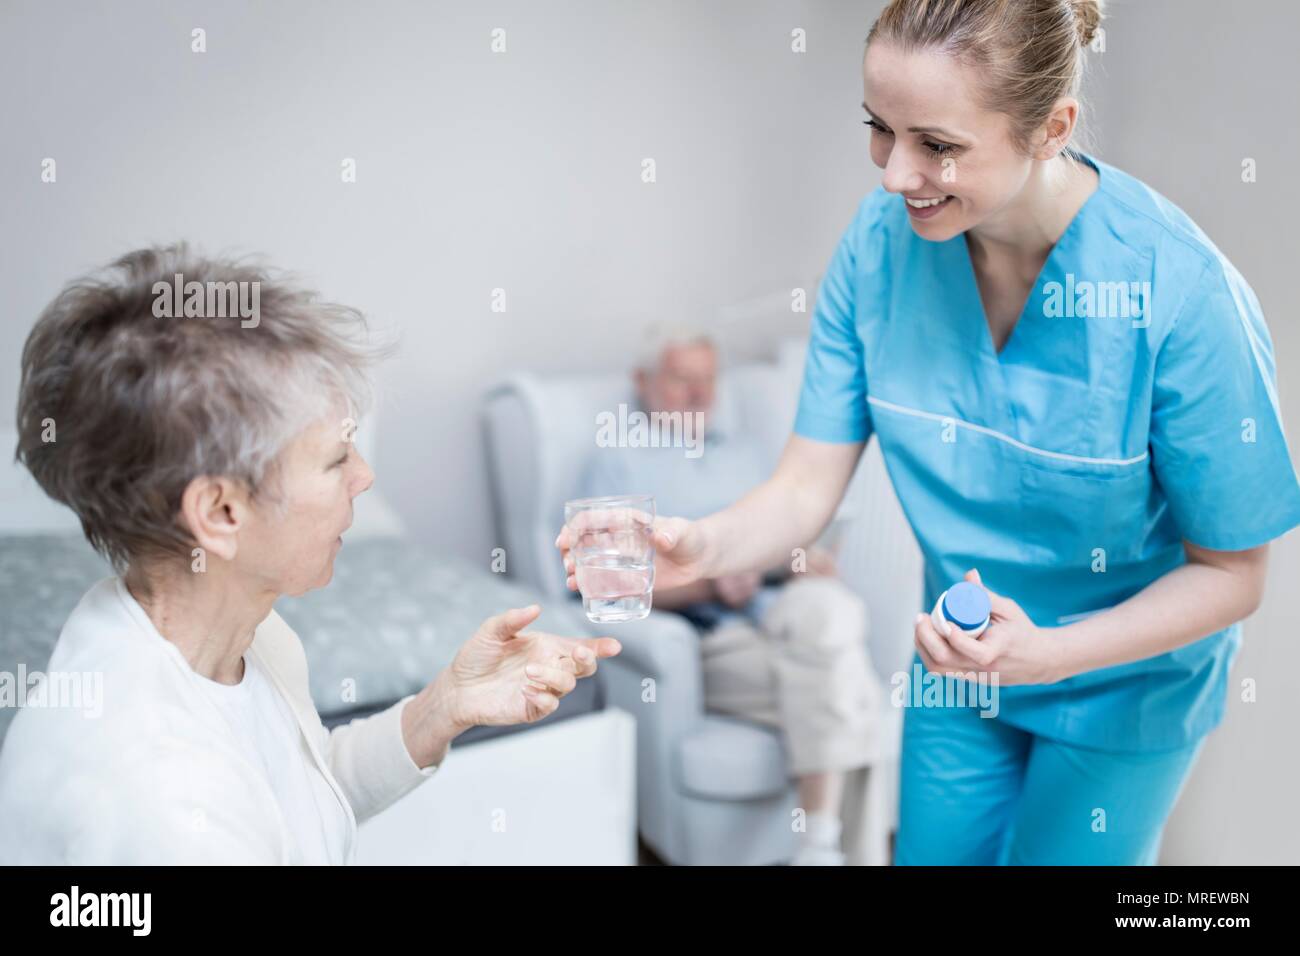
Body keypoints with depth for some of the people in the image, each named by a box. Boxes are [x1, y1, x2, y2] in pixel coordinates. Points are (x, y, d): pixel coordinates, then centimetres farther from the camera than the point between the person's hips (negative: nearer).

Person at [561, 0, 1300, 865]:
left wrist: (1043, 655, -32)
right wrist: (703, 546, -36)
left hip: (1125, 681, -3)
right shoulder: (882, 241, -18)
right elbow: (805, 491, -15)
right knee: (934, 851, 20)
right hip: (960, 662, 4)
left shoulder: (1180, 291, -30)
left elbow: (1229, 572, -18)